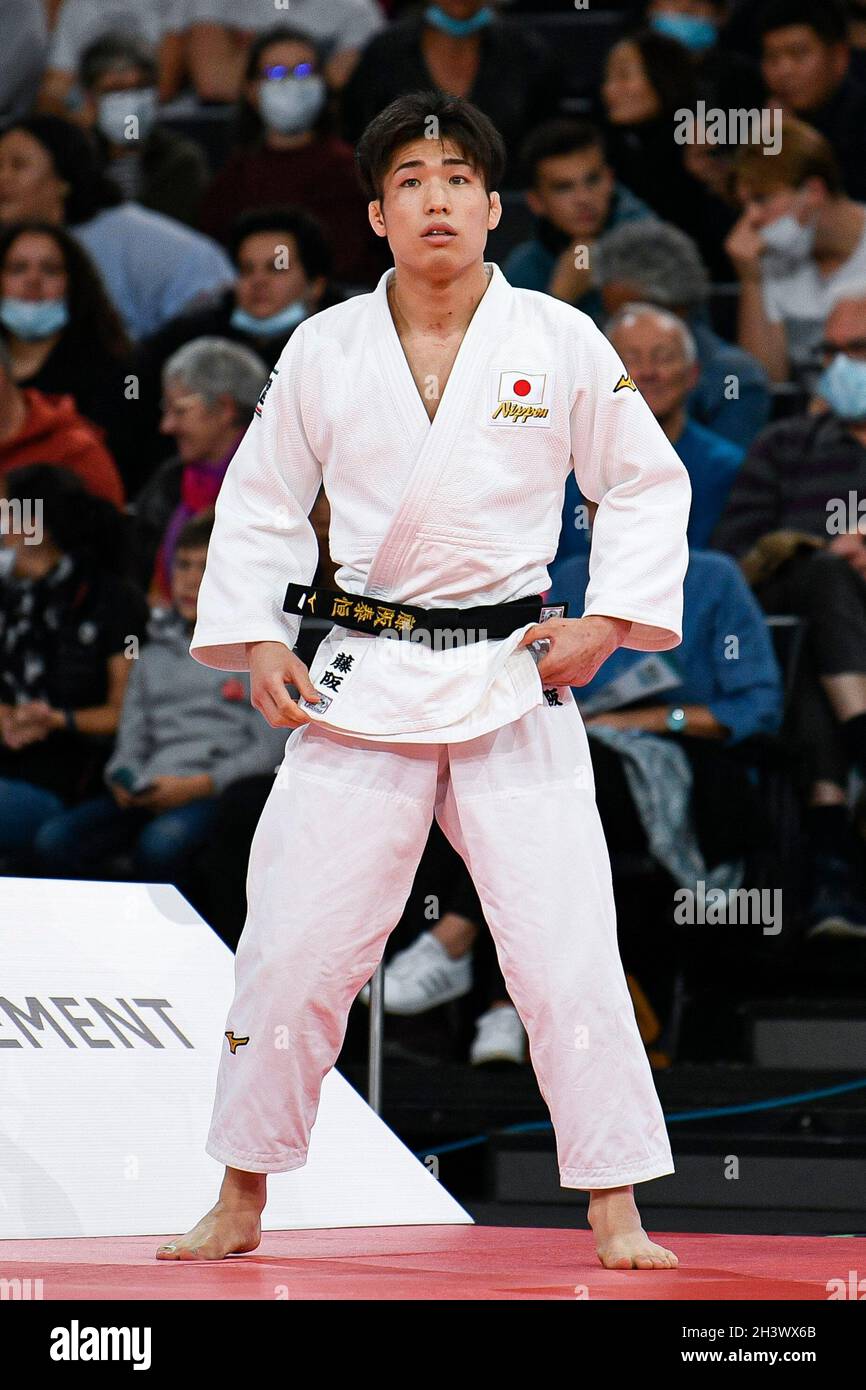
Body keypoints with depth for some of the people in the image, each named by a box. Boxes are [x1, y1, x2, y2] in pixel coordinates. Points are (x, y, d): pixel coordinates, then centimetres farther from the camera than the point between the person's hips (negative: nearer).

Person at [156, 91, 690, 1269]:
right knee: (293, 949, 2)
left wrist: (611, 620, -3)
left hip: (514, 678, -1)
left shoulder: (560, 342, -2)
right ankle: (240, 1205, 17)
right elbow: (260, 502, 11)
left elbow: (649, 485, 7)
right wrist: (253, 641, 1)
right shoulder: (324, 351, 1)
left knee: (569, 953, -6)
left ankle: (618, 1217, 3)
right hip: (362, 681, 1)